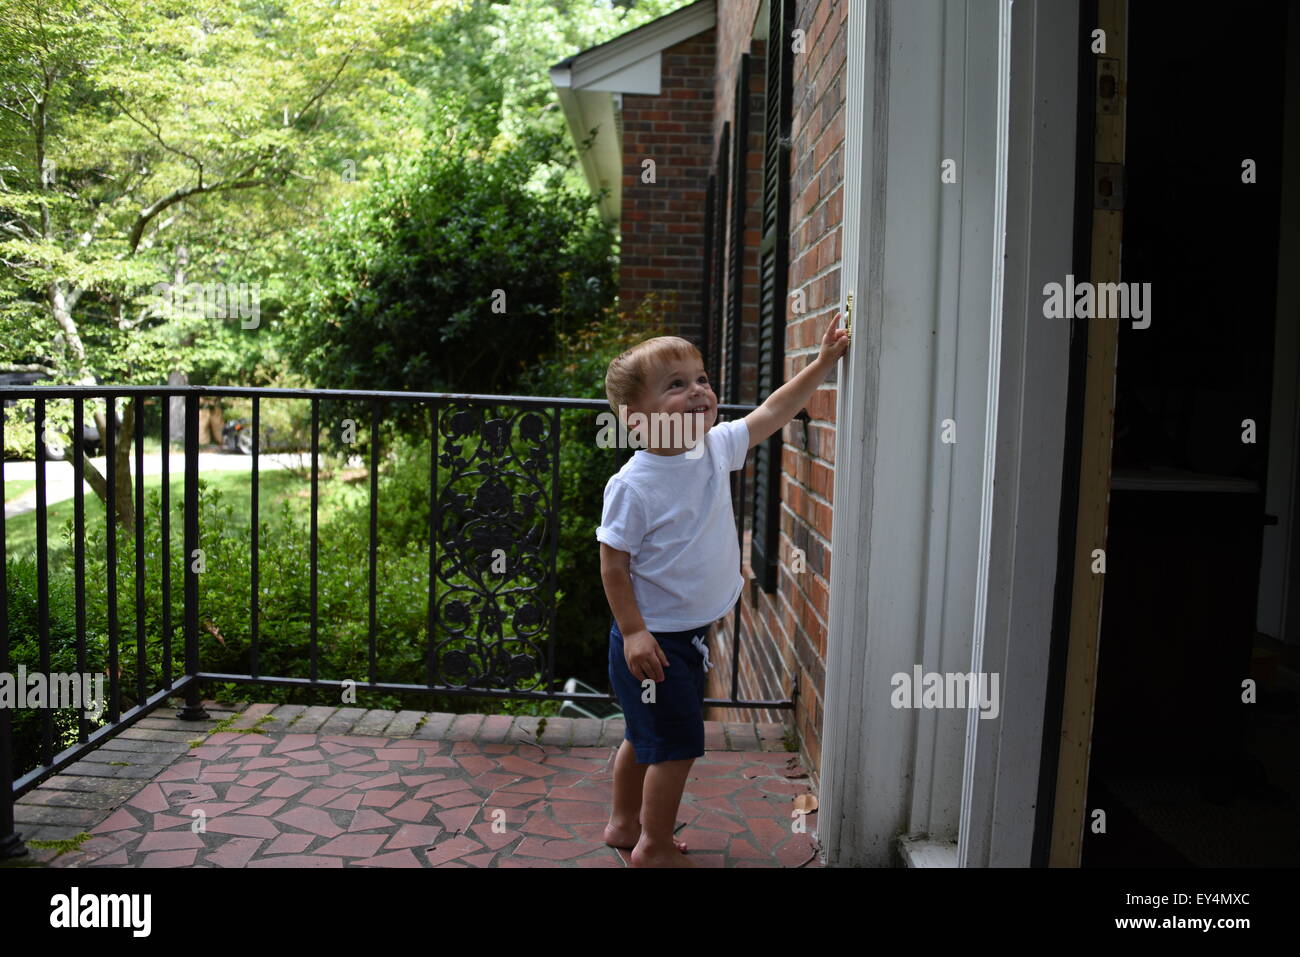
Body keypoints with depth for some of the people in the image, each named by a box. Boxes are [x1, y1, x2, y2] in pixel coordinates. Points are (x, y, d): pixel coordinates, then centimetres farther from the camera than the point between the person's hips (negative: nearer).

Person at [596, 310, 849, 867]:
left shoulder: (716, 448, -2)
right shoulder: (633, 485, -22)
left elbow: (770, 413, 9)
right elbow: (613, 561, -18)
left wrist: (823, 364, 8)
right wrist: (633, 632, -21)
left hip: (692, 632, 8)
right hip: (651, 638, -7)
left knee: (646, 737, 22)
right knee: (678, 742, 1)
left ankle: (625, 823, 40)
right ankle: (655, 846, 21)